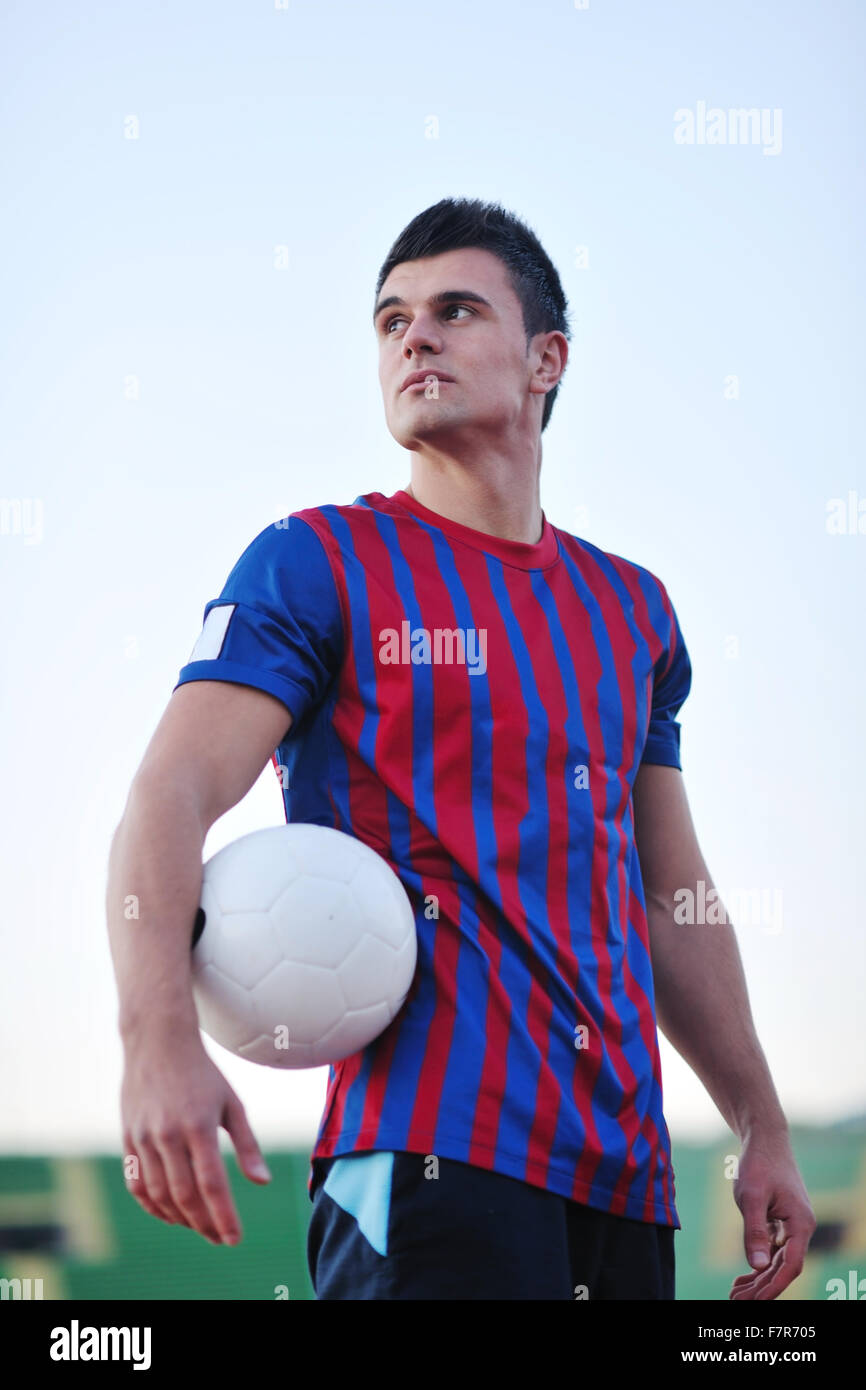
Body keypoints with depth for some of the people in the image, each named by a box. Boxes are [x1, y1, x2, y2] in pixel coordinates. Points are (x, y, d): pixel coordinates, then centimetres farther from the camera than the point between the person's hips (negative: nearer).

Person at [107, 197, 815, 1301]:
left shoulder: (631, 607, 19)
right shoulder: (320, 564, 2)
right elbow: (169, 800, -11)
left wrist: (761, 1130, 19)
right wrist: (159, 1038, -28)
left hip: (624, 1163, 6)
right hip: (434, 1140, -6)